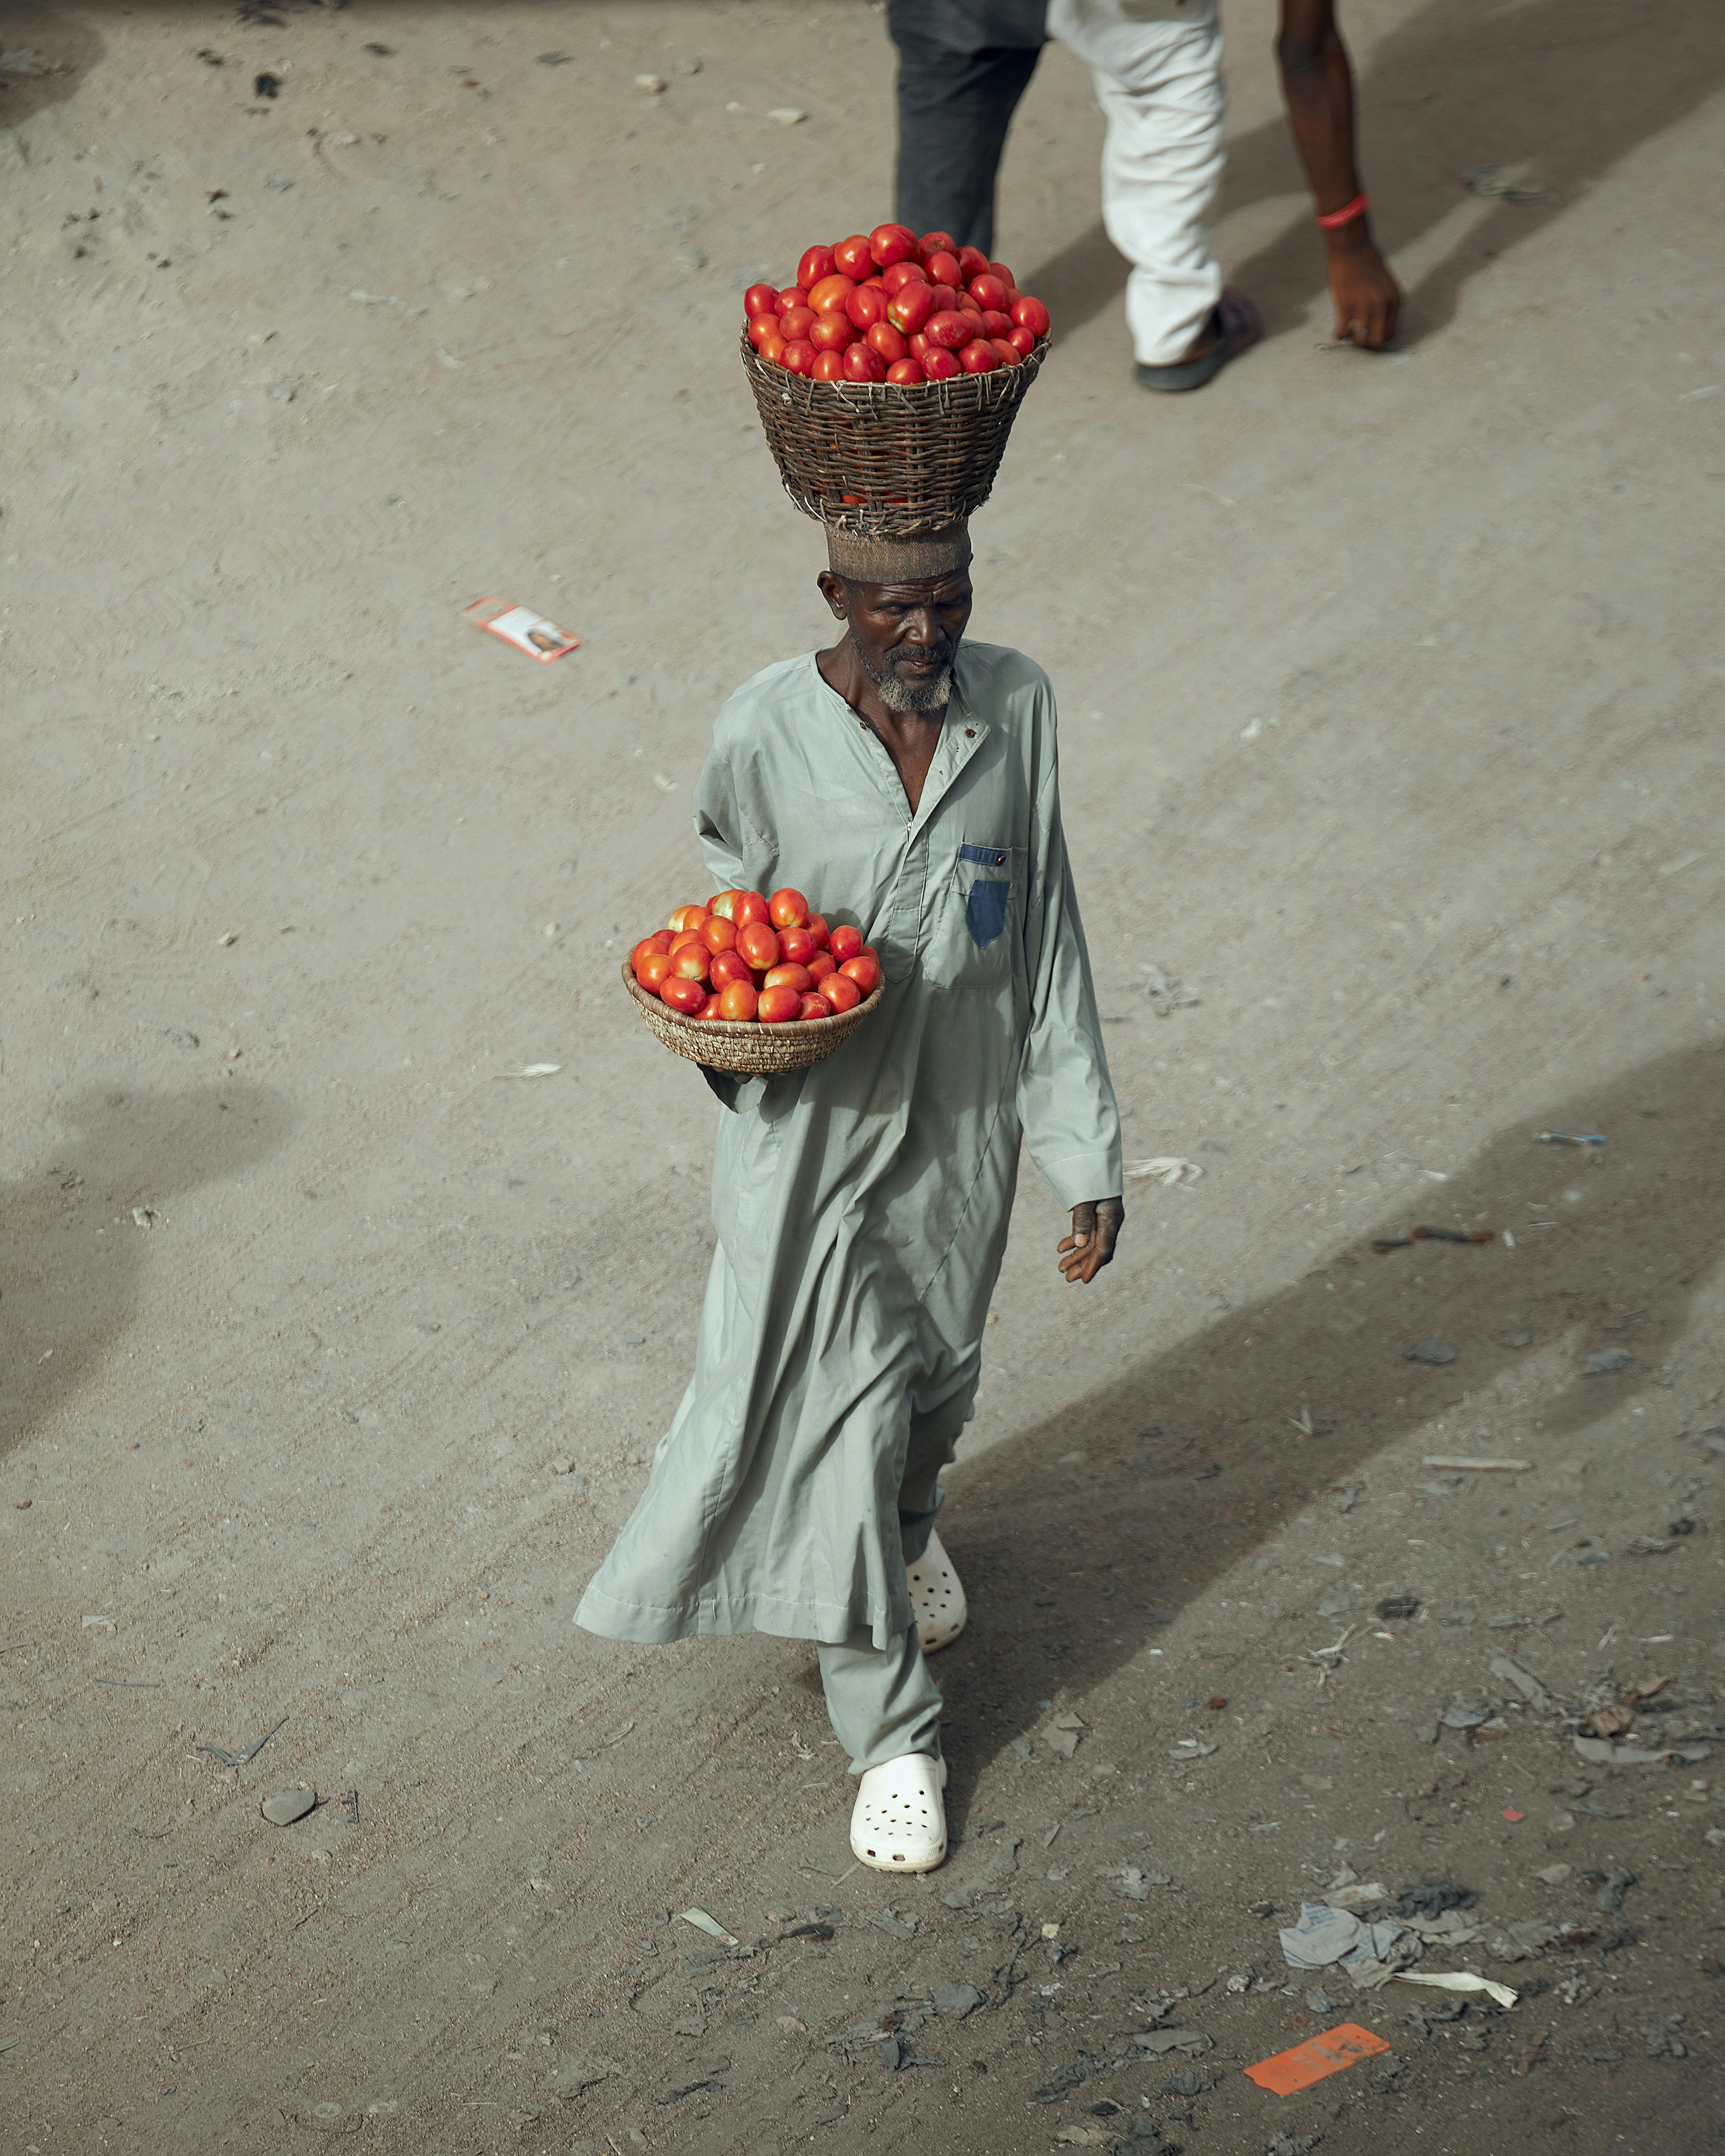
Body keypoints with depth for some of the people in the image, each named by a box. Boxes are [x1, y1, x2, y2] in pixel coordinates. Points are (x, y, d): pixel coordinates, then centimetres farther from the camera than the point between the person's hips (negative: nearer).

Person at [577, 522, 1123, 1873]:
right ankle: (893, 1734, 18)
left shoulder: (1015, 708, -8)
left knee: (935, 1374, 23)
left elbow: (1048, 943, -2)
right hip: (815, 1127, -3)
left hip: (963, 1125, 3)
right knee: (838, 1416, 0)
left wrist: (1086, 1152, -1)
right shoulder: (767, 732, -16)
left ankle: (906, 1527, 59)